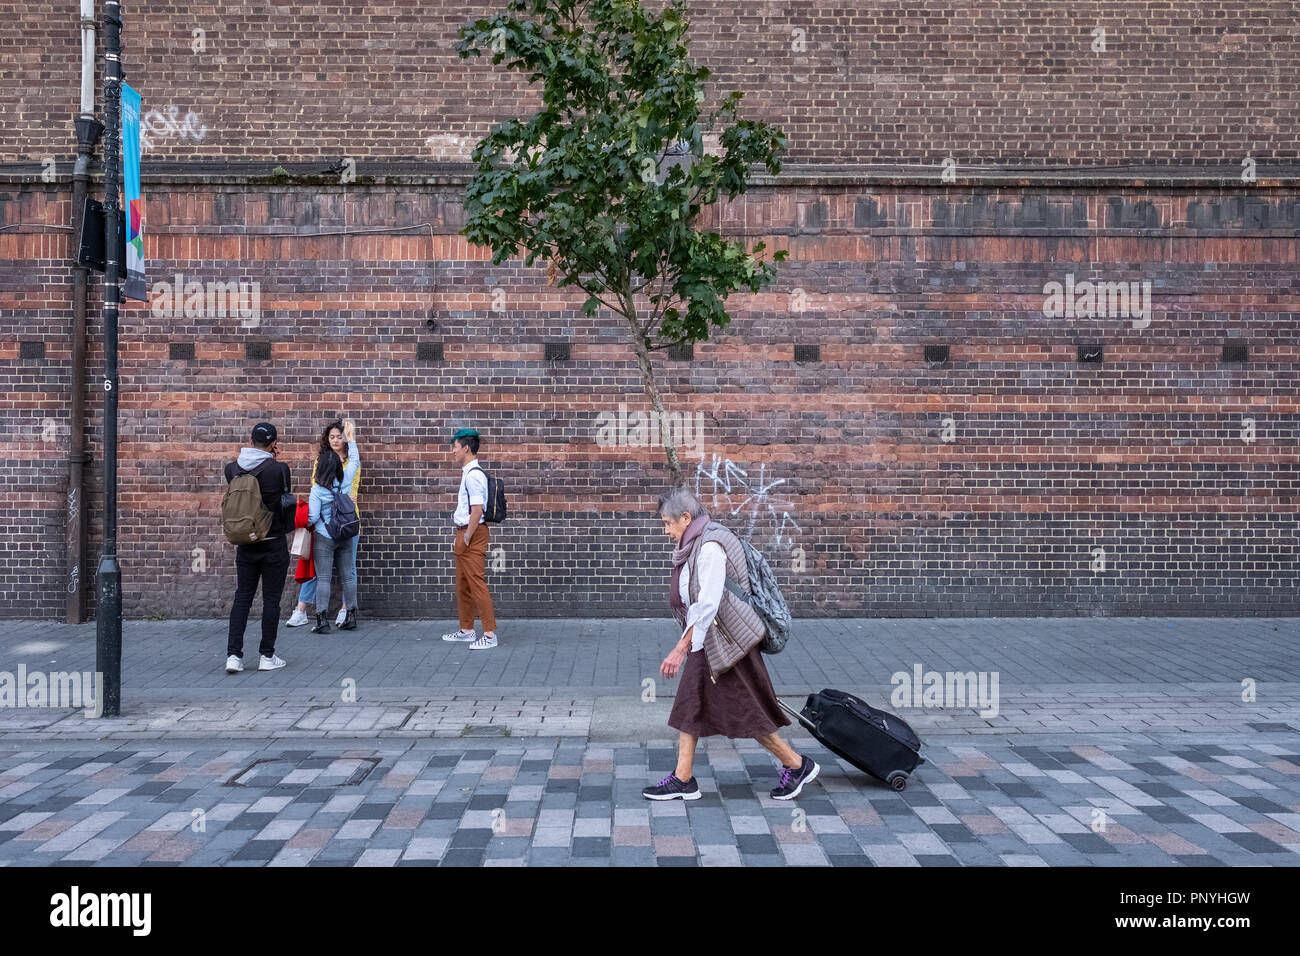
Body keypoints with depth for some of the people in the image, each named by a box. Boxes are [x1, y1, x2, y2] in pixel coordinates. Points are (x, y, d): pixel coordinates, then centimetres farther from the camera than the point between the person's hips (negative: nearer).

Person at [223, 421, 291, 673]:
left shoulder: (232, 468, -2)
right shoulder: (279, 469, -14)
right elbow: (286, 495, 0)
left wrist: (266, 457, 8)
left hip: (245, 544, 4)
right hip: (274, 543, -4)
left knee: (242, 597, 10)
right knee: (271, 599, 5)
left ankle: (233, 654, 2)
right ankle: (267, 656, 11)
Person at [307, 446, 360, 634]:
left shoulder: (317, 490, -14)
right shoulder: (345, 481, -2)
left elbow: (313, 517, -13)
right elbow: (354, 460, 15)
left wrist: (307, 524, 9)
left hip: (324, 538, -5)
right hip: (346, 537, 5)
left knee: (323, 578, -3)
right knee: (348, 576, 10)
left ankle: (322, 619, -6)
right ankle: (351, 616, 15)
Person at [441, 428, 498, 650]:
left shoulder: (473, 475, -17)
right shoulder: (467, 473, 14)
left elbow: (477, 510, -22)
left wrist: (465, 539, -18)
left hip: (473, 535, -11)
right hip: (464, 533, 11)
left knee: (477, 583, -9)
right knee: (462, 584, 17)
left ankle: (490, 633, -6)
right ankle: (466, 629, 27)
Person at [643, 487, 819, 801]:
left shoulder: (710, 547, -22)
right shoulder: (694, 545, 9)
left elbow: (707, 605, -27)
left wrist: (681, 649, -27)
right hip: (706, 641, 10)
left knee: (744, 710, -1)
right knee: (689, 706, 10)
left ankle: (797, 765, 14)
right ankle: (683, 780, 17)